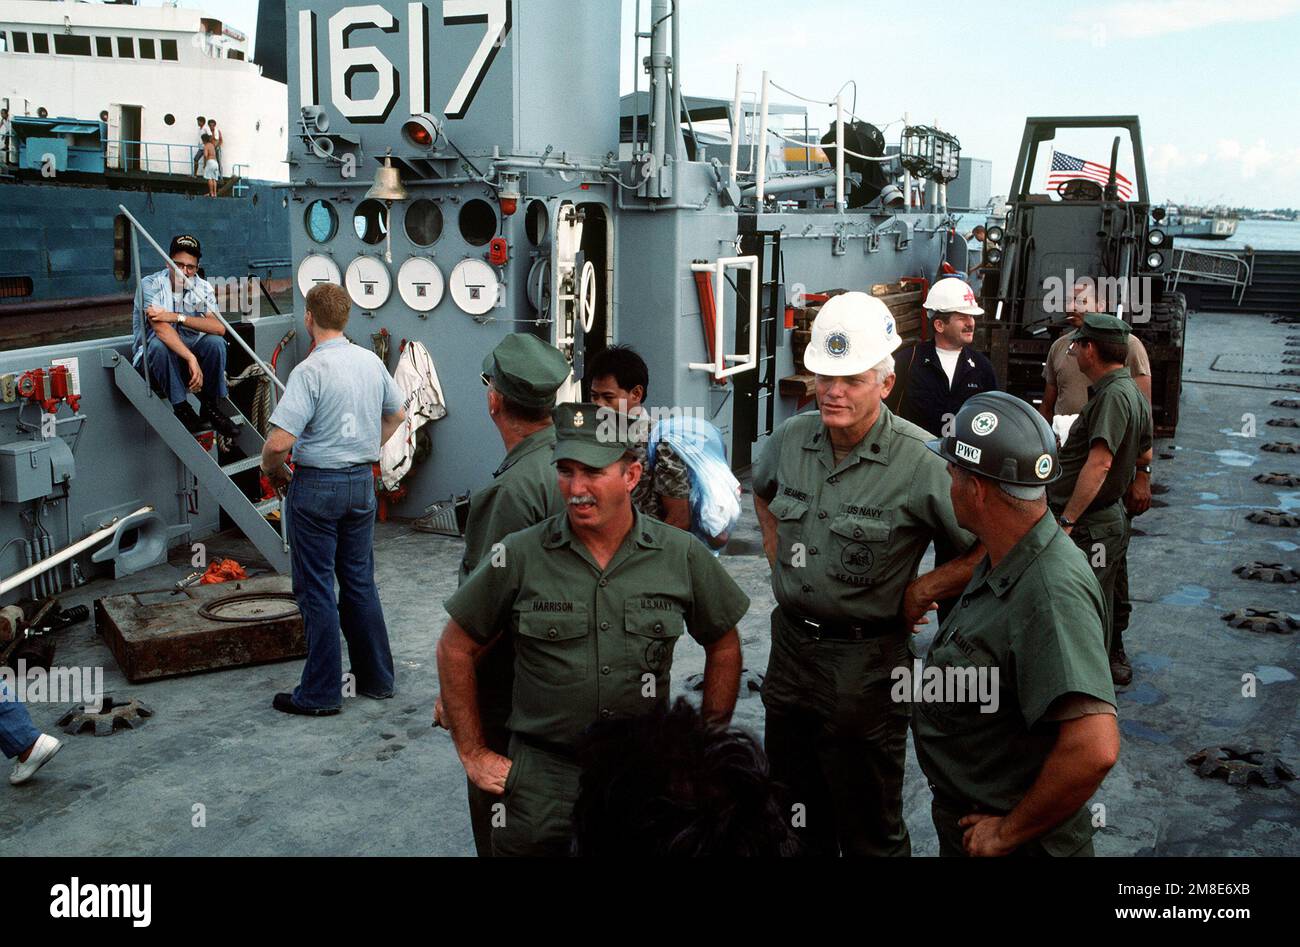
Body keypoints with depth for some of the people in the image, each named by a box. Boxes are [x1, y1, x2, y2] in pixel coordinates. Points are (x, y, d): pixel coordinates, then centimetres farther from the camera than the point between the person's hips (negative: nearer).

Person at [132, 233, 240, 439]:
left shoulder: (203, 288, -3)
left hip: (189, 350, 3)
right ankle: (182, 410, -27)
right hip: (152, 360, -3)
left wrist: (177, 317, -30)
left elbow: (219, 328, -20)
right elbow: (161, 329, -30)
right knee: (158, 345, -36)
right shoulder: (150, 285, -14)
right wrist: (191, 359, -41)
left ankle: (210, 407, -12)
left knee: (215, 342, -25)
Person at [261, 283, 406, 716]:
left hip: (316, 485, -6)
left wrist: (272, 470, -5)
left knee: (316, 590, 2)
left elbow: (280, 441, -24)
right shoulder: (371, 361, 4)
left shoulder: (309, 371, -18)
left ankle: (321, 693, 9)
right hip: (362, 482, 7)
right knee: (360, 583, 16)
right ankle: (376, 677, 24)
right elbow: (397, 413, 20)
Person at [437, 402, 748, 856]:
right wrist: (474, 755, 3)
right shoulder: (519, 556, -8)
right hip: (540, 779, -1)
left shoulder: (683, 556, -4)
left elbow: (723, 647, 10)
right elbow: (455, 649, 3)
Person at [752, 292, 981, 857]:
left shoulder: (922, 463, -21)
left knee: (869, 830, 10)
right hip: (790, 642, 6)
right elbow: (763, 491, 23)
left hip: (865, 660, -6)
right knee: (794, 808, 23)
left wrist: (922, 592, -14)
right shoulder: (792, 439, -1)